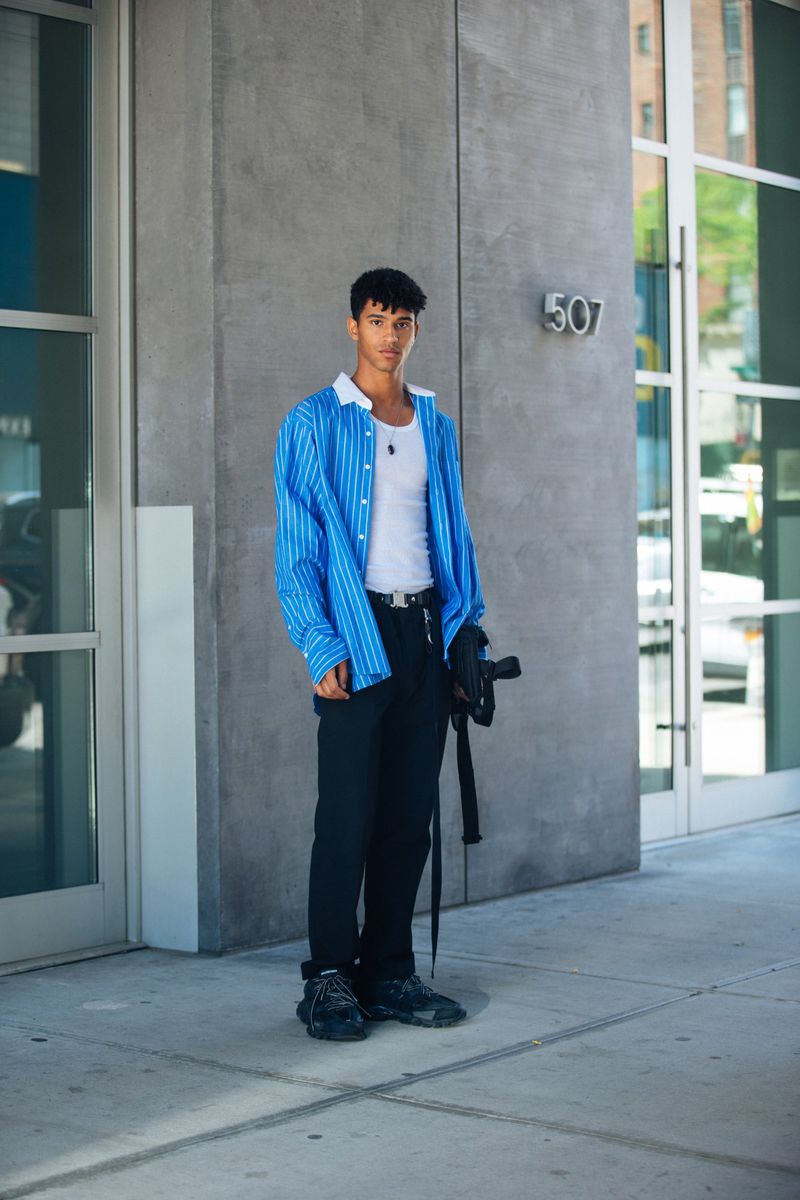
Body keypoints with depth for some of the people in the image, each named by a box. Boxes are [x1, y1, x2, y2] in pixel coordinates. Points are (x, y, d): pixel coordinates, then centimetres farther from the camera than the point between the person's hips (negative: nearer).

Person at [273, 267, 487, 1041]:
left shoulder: (436, 427, 15)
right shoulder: (313, 424, 0)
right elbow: (295, 550, -5)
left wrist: (466, 633, 8)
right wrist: (320, 648, -13)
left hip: (425, 630, 5)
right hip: (356, 636, -5)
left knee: (409, 815, 7)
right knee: (348, 817, -5)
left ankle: (388, 971, 16)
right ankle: (328, 978, 5)